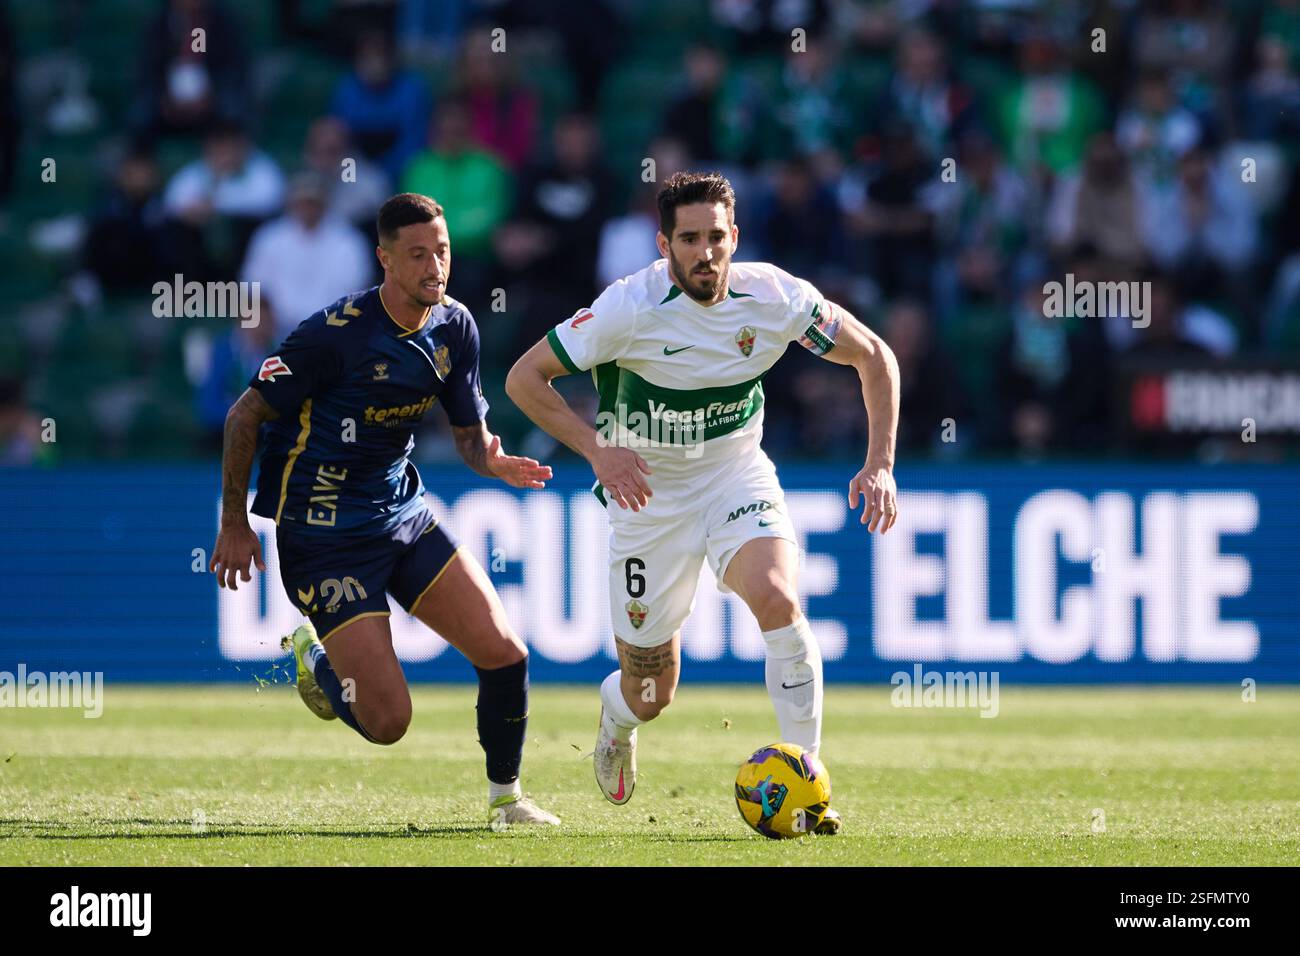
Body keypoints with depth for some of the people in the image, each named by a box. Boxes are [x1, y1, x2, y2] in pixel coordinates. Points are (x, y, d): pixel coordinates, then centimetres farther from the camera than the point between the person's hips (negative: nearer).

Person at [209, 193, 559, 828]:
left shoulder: (454, 327, 0)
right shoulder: (337, 332, -20)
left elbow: (469, 434, 9)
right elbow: (245, 416, -11)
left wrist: (495, 461, -16)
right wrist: (234, 526, -8)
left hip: (404, 513, 6)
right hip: (324, 534, -6)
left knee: (505, 654, -5)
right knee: (387, 722, -10)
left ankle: (505, 797, 18)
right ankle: (315, 658, 24)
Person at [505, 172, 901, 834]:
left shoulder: (773, 296, -15)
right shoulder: (632, 307, -22)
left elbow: (873, 355, -1)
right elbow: (525, 378, -16)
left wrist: (880, 462, -10)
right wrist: (596, 449, -28)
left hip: (737, 476, 1)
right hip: (648, 490, -1)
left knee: (777, 598, -30)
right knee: (652, 694, 5)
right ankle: (617, 719, 46)